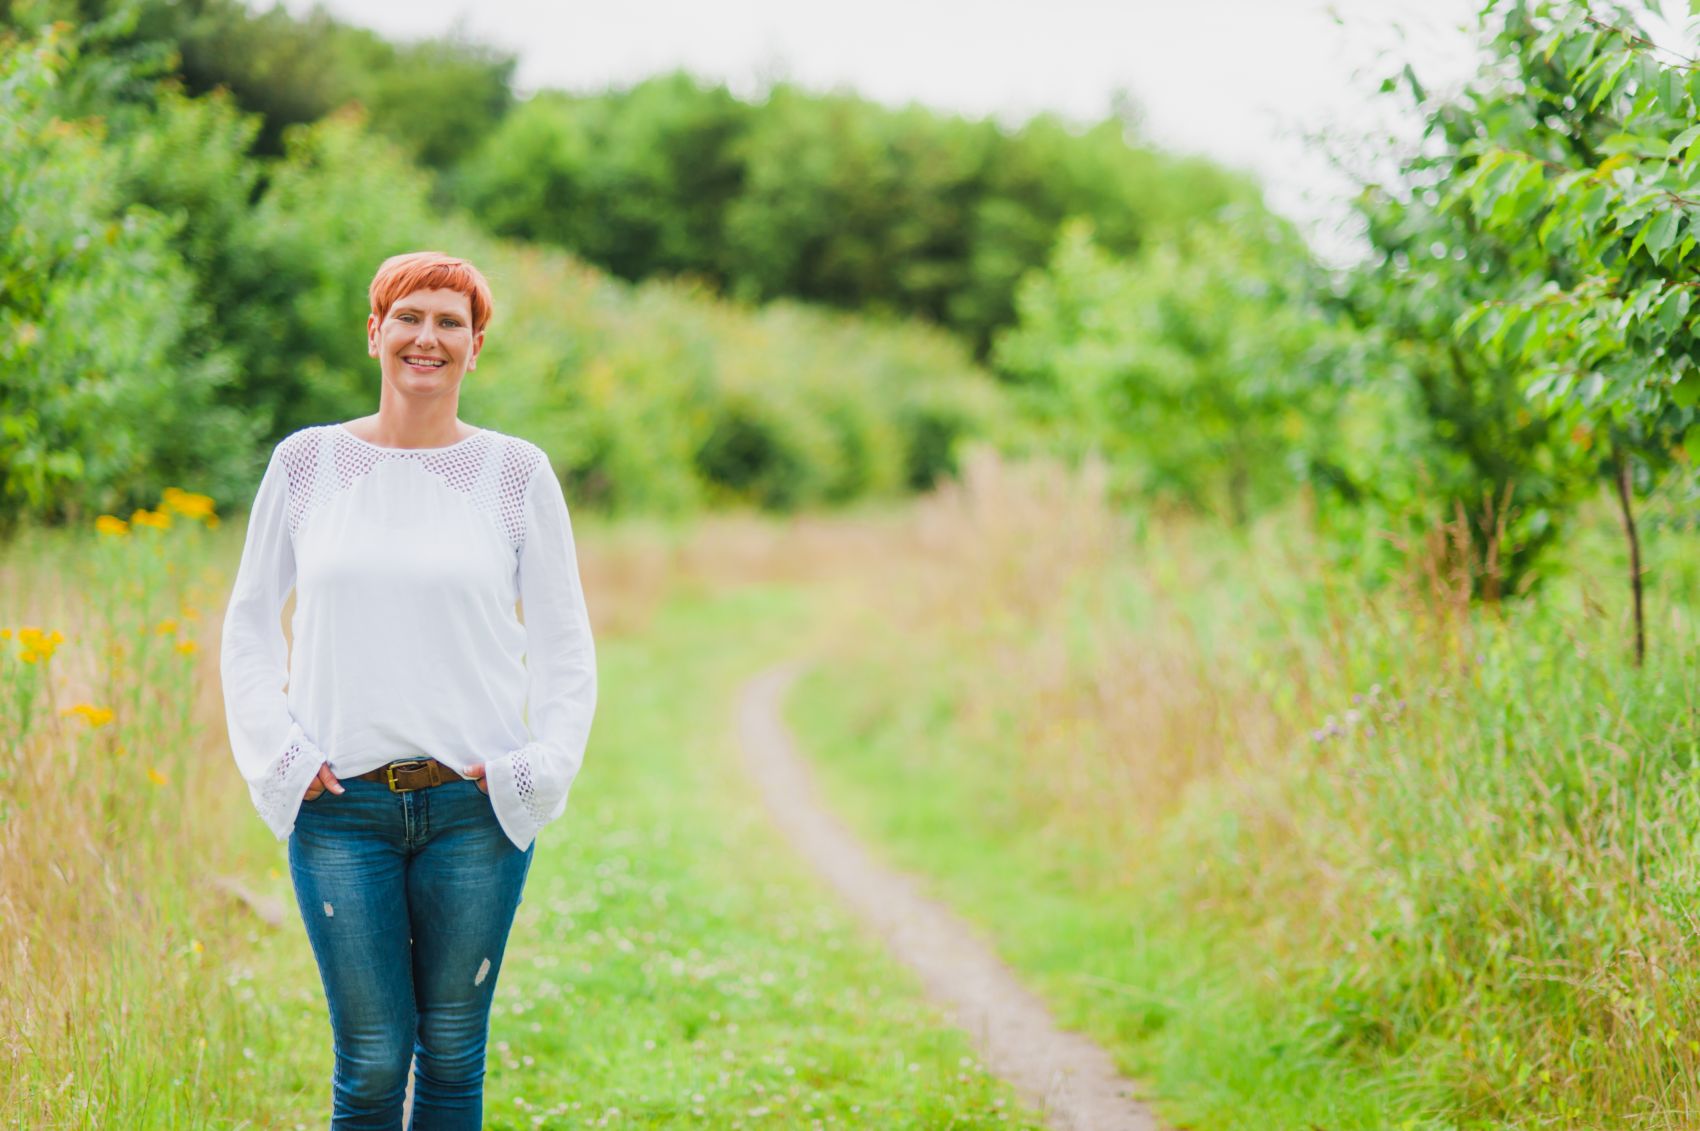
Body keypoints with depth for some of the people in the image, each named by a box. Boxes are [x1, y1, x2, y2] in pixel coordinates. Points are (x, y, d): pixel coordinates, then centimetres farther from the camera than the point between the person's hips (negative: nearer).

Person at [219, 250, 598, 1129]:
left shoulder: (517, 473, 4)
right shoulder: (306, 463, 5)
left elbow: (563, 642, 8)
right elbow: (250, 626, 10)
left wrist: (541, 764, -5)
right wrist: (280, 754, -2)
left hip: (476, 807, 0)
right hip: (340, 807, 0)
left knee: (453, 1055, 6)